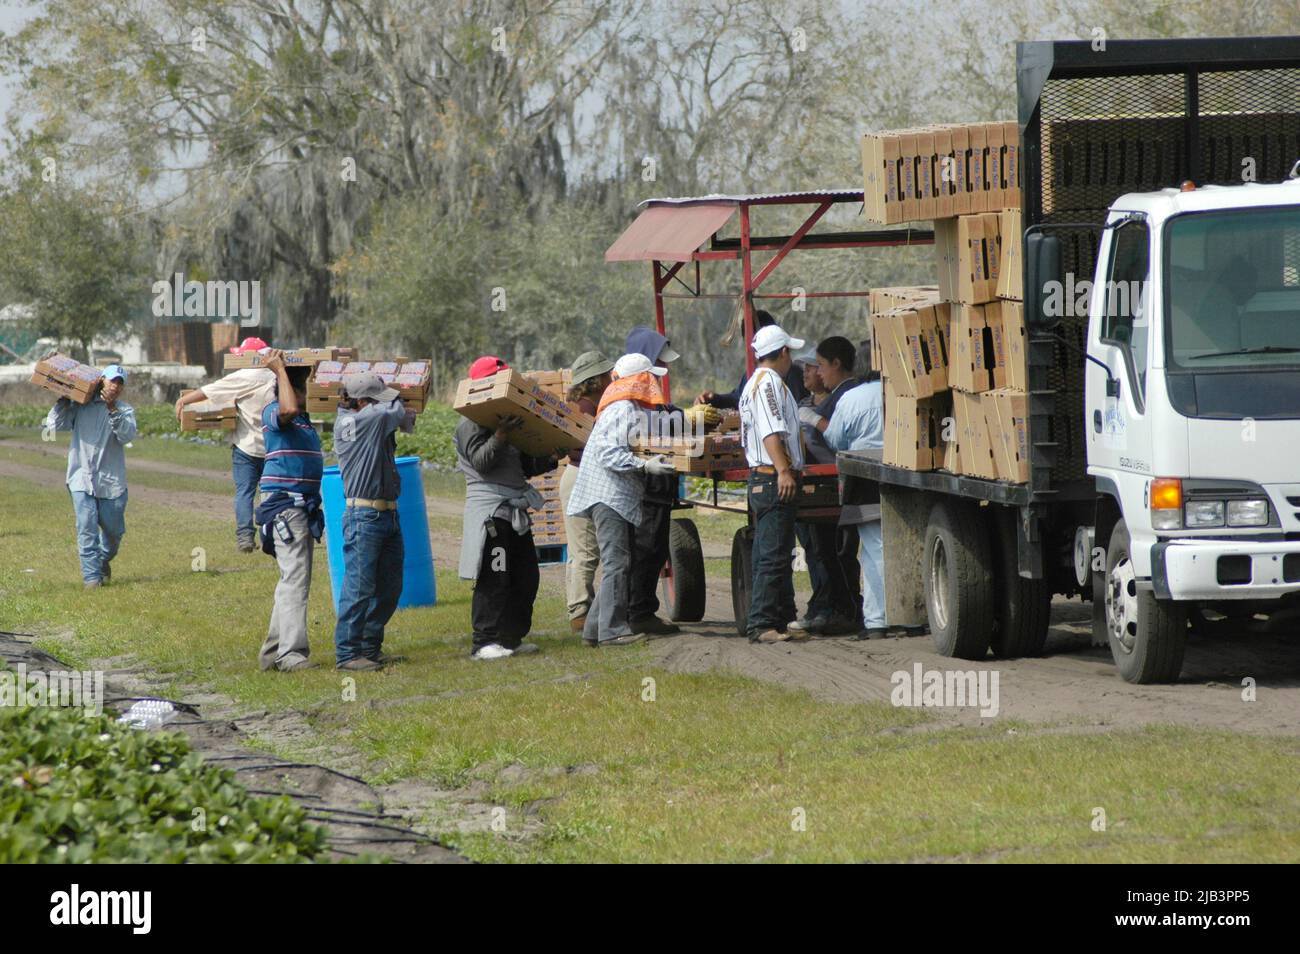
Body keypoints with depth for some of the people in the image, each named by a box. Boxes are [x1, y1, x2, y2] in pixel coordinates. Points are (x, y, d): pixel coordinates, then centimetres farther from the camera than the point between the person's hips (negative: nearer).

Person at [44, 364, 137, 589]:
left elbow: (127, 435, -14)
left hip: (112, 481, 1)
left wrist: (113, 410, -24)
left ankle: (104, 560, 39)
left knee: (113, 529, 10)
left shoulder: (125, 411, 5)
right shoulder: (80, 407, 7)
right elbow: (54, 424, 2)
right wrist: (63, 401, -5)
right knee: (86, 526, -12)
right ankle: (92, 575, -10)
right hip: (82, 478, -1)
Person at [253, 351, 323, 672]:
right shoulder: (273, 413, -10)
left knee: (294, 581, 12)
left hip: (305, 506, 10)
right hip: (284, 504, -10)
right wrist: (280, 370, -20)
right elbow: (288, 409, -31)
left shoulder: (305, 420, 16)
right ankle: (291, 653, -17)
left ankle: (273, 651, 17)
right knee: (294, 579, -14)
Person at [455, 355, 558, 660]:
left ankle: (512, 637, 16)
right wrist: (500, 437, -33)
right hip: (490, 508, -9)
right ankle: (485, 643, -8)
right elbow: (481, 461, -21)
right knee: (494, 578, -10)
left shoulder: (507, 422, 20)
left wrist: (554, 459, 13)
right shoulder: (471, 426, -7)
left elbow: (526, 465, 25)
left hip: (516, 510, 9)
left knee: (525, 577, 9)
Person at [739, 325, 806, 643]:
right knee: (773, 557, -12)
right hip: (774, 480, -11)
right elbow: (771, 432, -23)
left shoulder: (754, 384, 22)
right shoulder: (769, 382, -11)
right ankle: (762, 625, -15)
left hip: (760, 480, 11)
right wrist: (783, 471, -30)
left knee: (777, 556, 14)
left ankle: (782, 620, 18)